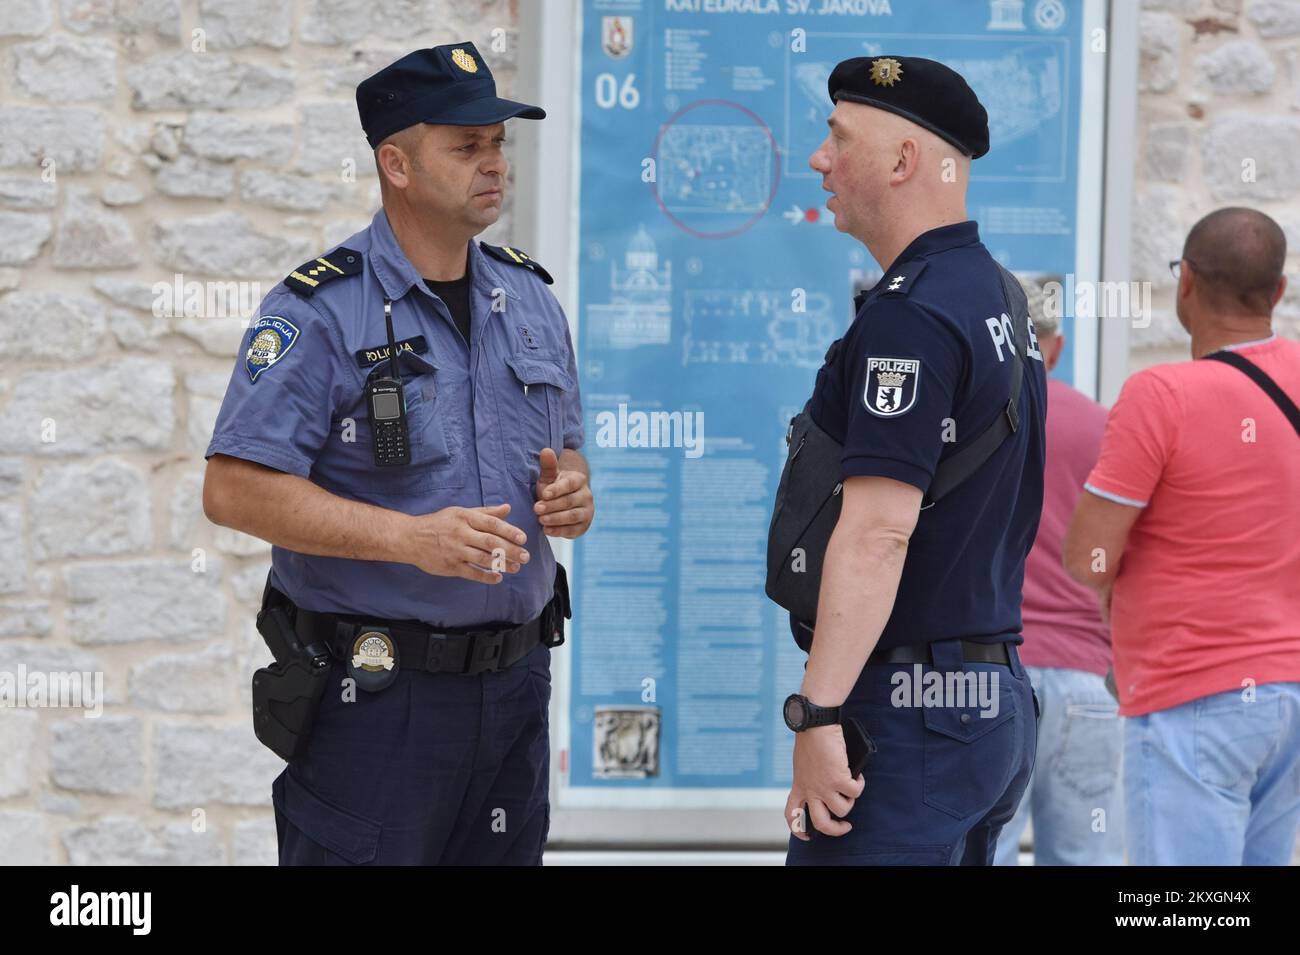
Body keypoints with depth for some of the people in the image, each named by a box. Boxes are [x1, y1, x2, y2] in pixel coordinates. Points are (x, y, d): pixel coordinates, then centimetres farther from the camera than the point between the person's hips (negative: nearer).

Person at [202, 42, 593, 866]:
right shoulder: (321, 313, -9)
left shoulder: (531, 298, 12)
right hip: (374, 695, -6)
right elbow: (236, 490, -16)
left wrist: (571, 491, -3)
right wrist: (412, 537, -24)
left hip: (515, 680, 6)